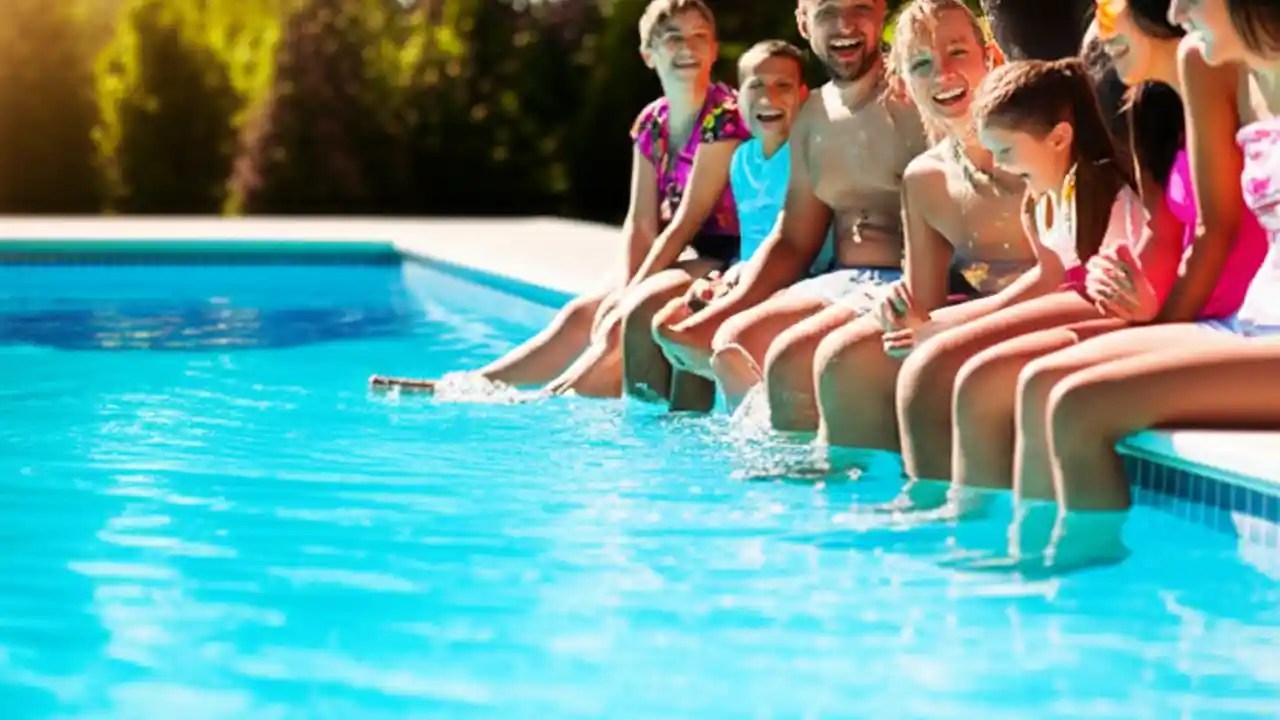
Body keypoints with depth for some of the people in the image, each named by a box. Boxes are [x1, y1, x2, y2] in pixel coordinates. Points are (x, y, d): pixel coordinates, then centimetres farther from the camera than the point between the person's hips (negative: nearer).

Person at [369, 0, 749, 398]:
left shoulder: (724, 115, -15)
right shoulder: (652, 123, 8)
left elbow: (687, 220, -16)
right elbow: (641, 223, 4)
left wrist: (630, 294, -15)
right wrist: (627, 288, -12)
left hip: (726, 260, -8)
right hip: (690, 258, 8)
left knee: (631, 312, -26)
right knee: (580, 313, -1)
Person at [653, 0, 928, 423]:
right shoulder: (813, 118, 14)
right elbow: (793, 242, 18)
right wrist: (710, 319, 6)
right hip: (841, 282, 7)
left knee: (789, 357, -25)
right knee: (732, 341, -11)